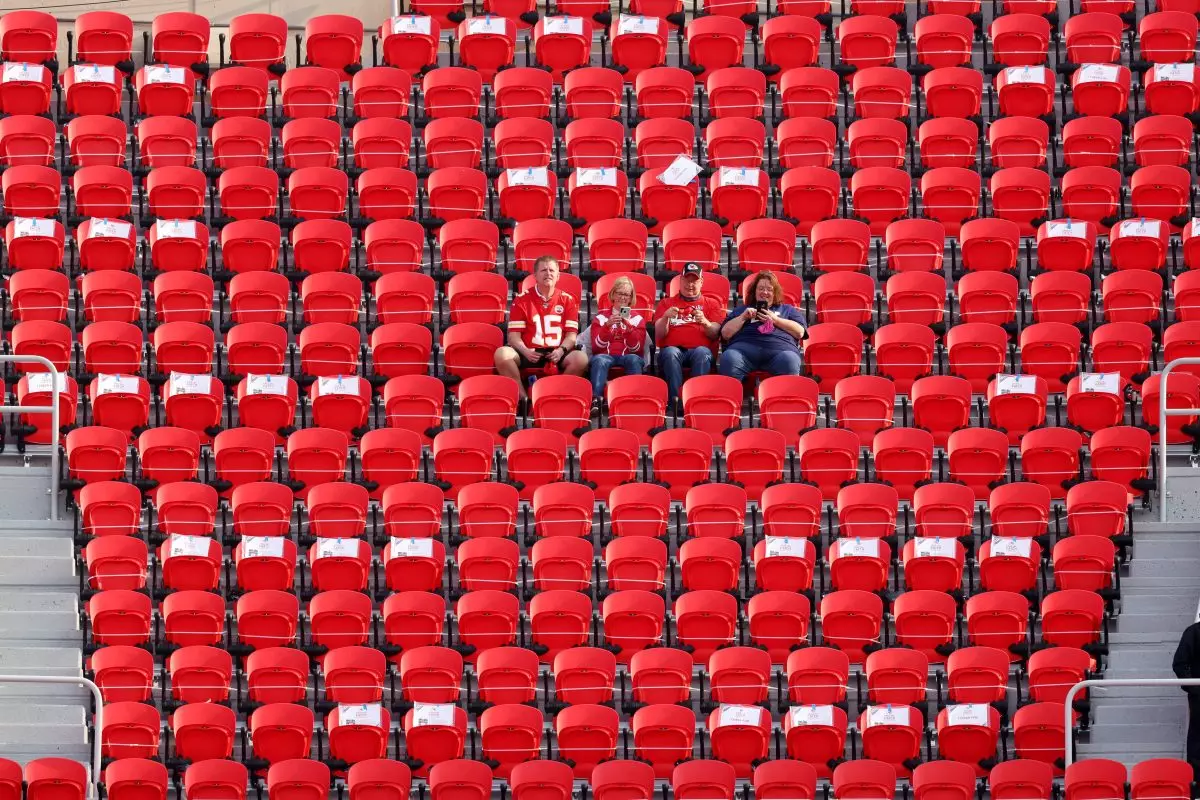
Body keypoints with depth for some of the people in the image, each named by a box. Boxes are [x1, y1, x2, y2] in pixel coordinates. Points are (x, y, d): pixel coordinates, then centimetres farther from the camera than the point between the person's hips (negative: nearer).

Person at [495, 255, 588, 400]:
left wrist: (561, 350, -17)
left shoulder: (567, 300, 10)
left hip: (556, 354, 0)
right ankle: (523, 398, -23)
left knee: (581, 358, -30)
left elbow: (571, 334, 5)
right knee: (502, 354, -30)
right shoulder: (522, 300, 7)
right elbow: (514, 335, 2)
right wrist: (525, 351, -19)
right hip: (530, 354, 0)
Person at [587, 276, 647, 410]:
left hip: (627, 356, 1)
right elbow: (597, 347, 1)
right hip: (606, 355, -1)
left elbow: (636, 349, 4)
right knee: (599, 359, -36)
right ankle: (596, 399, -54)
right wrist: (607, 326, -14)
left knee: (633, 359, -35)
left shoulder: (637, 318, 14)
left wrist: (629, 328, -13)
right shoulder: (601, 317, 13)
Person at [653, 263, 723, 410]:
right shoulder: (667, 303, 23)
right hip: (674, 348, 0)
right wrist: (665, 317, -9)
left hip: (700, 349, 0)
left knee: (702, 353, -36)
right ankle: (674, 399, -43)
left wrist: (704, 322, -14)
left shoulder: (712, 303, 22)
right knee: (670, 353, -36)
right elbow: (659, 335, 11)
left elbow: (715, 334, 7)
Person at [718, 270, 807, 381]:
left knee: (789, 362, -38)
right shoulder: (742, 309, 35)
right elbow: (725, 334, 22)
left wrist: (775, 319, 7)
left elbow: (800, 332, 14)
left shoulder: (788, 310, 32)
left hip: (780, 348, -1)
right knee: (729, 360, -36)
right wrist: (743, 317, 11)